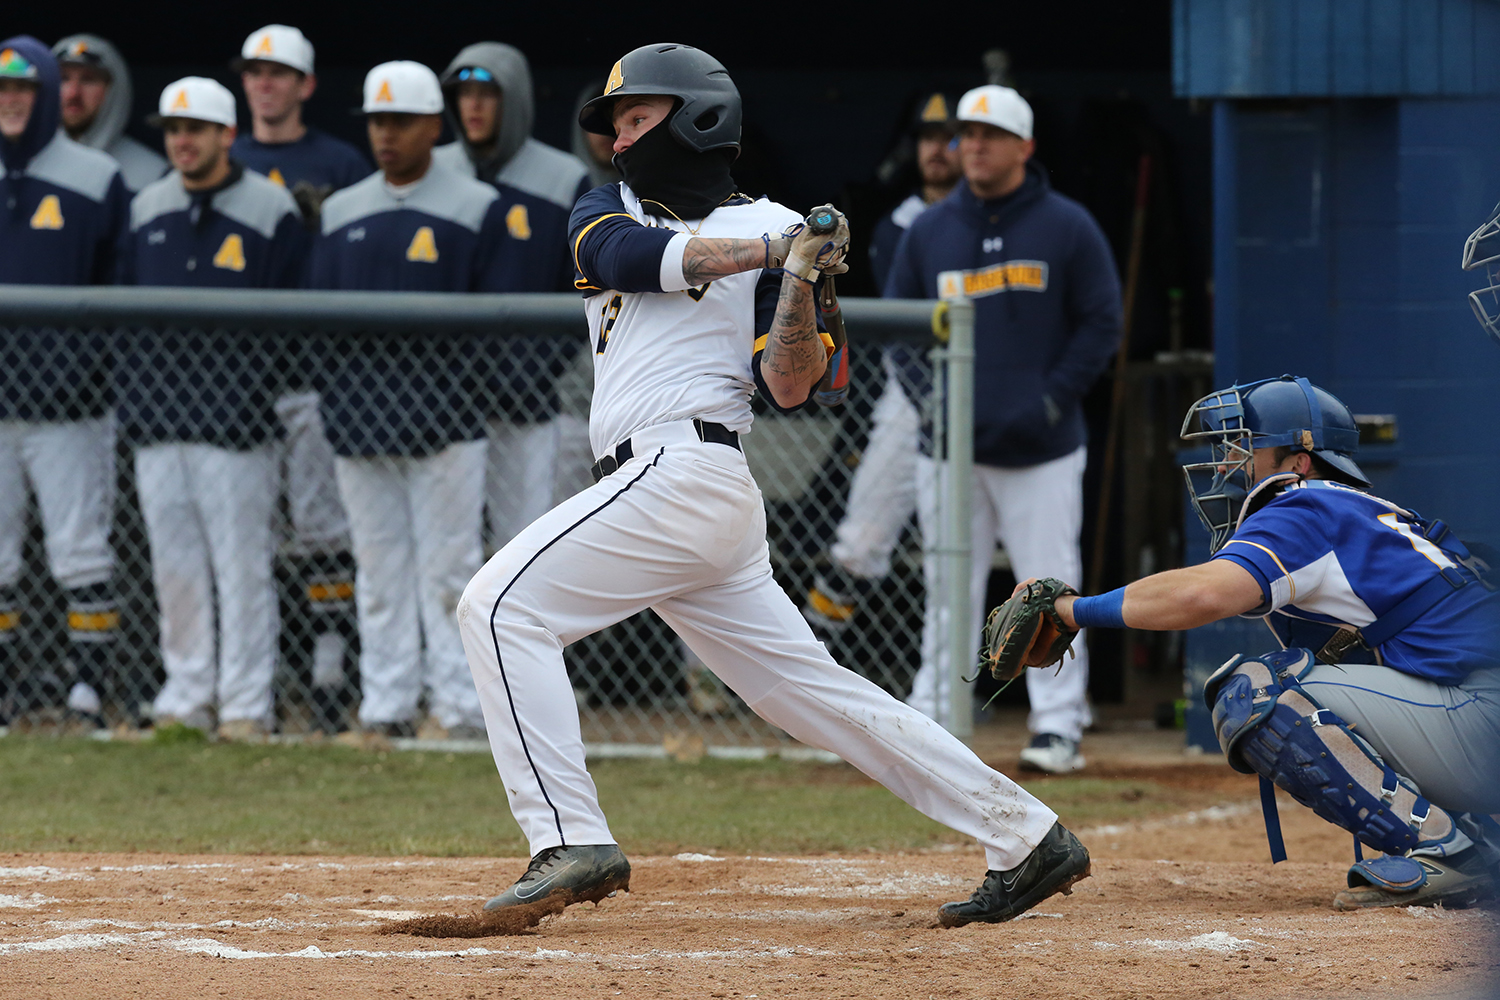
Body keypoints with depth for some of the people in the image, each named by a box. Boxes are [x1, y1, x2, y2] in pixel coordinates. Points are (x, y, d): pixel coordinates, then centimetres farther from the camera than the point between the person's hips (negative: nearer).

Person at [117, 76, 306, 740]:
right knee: (173, 565, 6)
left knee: (242, 563, -4)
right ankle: (186, 697, 14)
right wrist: (126, 397, 11)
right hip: (157, 421, 5)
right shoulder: (146, 210, 13)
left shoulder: (271, 210, -1)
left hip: (234, 419, -5)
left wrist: (264, 396, -7)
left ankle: (246, 704, 0)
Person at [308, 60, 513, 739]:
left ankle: (464, 708, -1)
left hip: (444, 421, -4)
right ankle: (385, 707, 9)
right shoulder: (340, 212, 15)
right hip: (360, 421, 4)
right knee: (378, 571, 6)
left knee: (447, 568, -4)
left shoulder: (476, 209, 4)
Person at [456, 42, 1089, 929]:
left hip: (683, 467, -7)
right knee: (811, 688, 5)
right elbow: (640, 257, -3)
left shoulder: (771, 230, 4)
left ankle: (572, 841, -20)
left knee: (502, 608, -16)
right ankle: (1025, 838, 6)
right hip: (661, 490, 7)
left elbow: (790, 388, -4)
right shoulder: (605, 214, 22)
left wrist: (798, 282, -19)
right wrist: (769, 251, -14)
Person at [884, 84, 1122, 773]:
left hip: (1041, 450, -2)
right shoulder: (929, 231, 8)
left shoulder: (1067, 227, 1)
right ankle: (932, 721, 9)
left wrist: (1052, 401, -9)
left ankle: (1058, 725, 1)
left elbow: (1101, 325, 1)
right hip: (949, 448, 2)